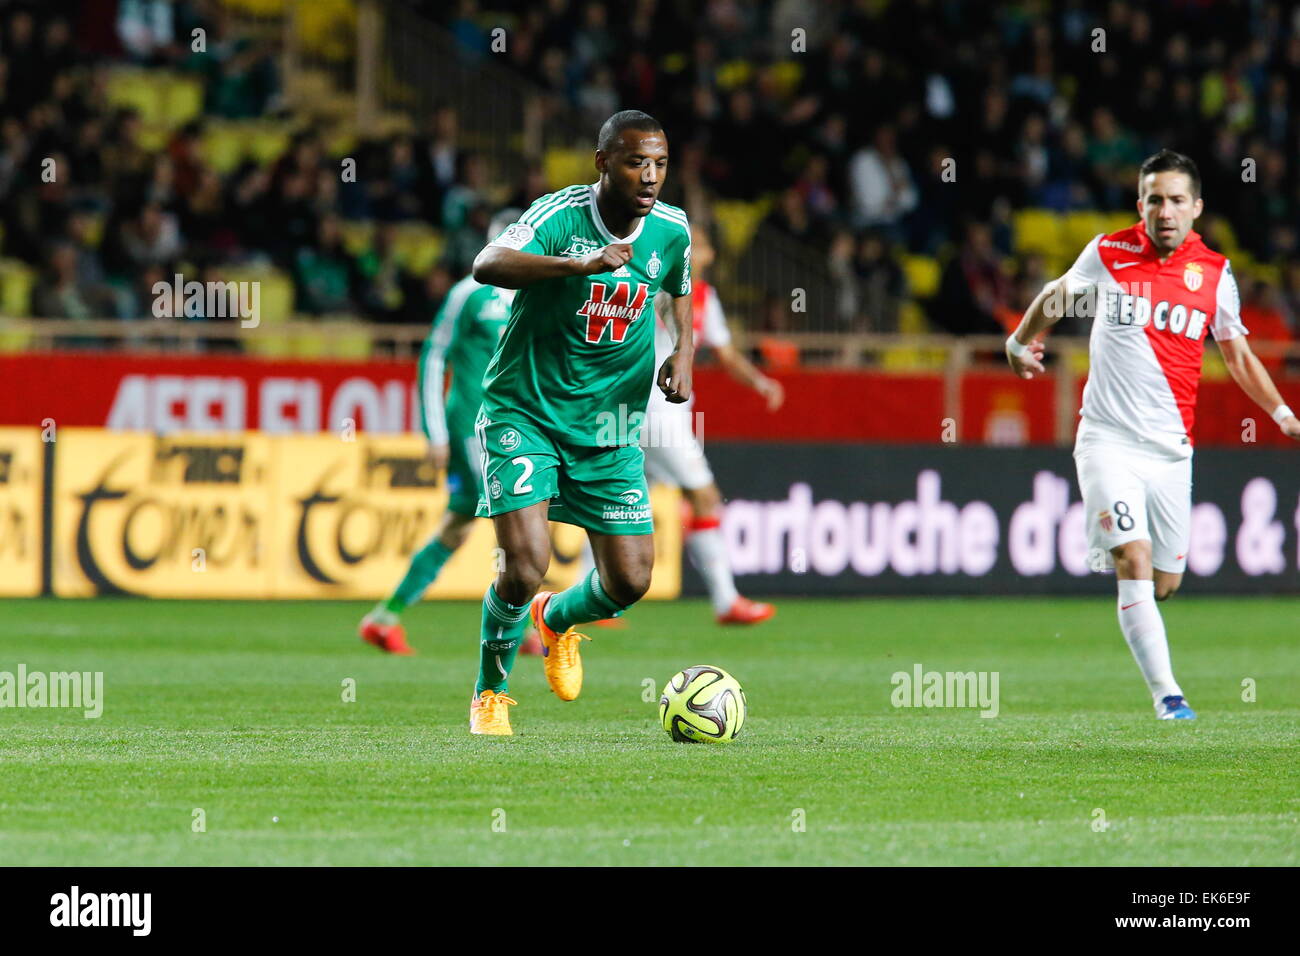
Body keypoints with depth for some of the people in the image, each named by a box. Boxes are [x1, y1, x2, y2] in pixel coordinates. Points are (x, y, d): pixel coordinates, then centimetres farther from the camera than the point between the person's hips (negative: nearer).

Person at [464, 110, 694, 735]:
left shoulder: (672, 230, -3)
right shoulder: (560, 214, -19)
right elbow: (487, 266, -38)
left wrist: (684, 351, 1)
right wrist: (578, 264, -51)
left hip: (609, 425, 5)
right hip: (525, 411, -5)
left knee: (630, 581, 0)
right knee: (524, 566, -18)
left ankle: (557, 619, 37)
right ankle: (490, 693, 10)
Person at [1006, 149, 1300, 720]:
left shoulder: (1214, 273, 3)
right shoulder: (1107, 254, -1)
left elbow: (1238, 356, 17)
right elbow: (1056, 296, 21)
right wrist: (1021, 342, 27)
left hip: (1171, 450, 3)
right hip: (1108, 440, -3)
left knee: (1166, 582, 4)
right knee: (1134, 559, -19)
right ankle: (1166, 694, -18)